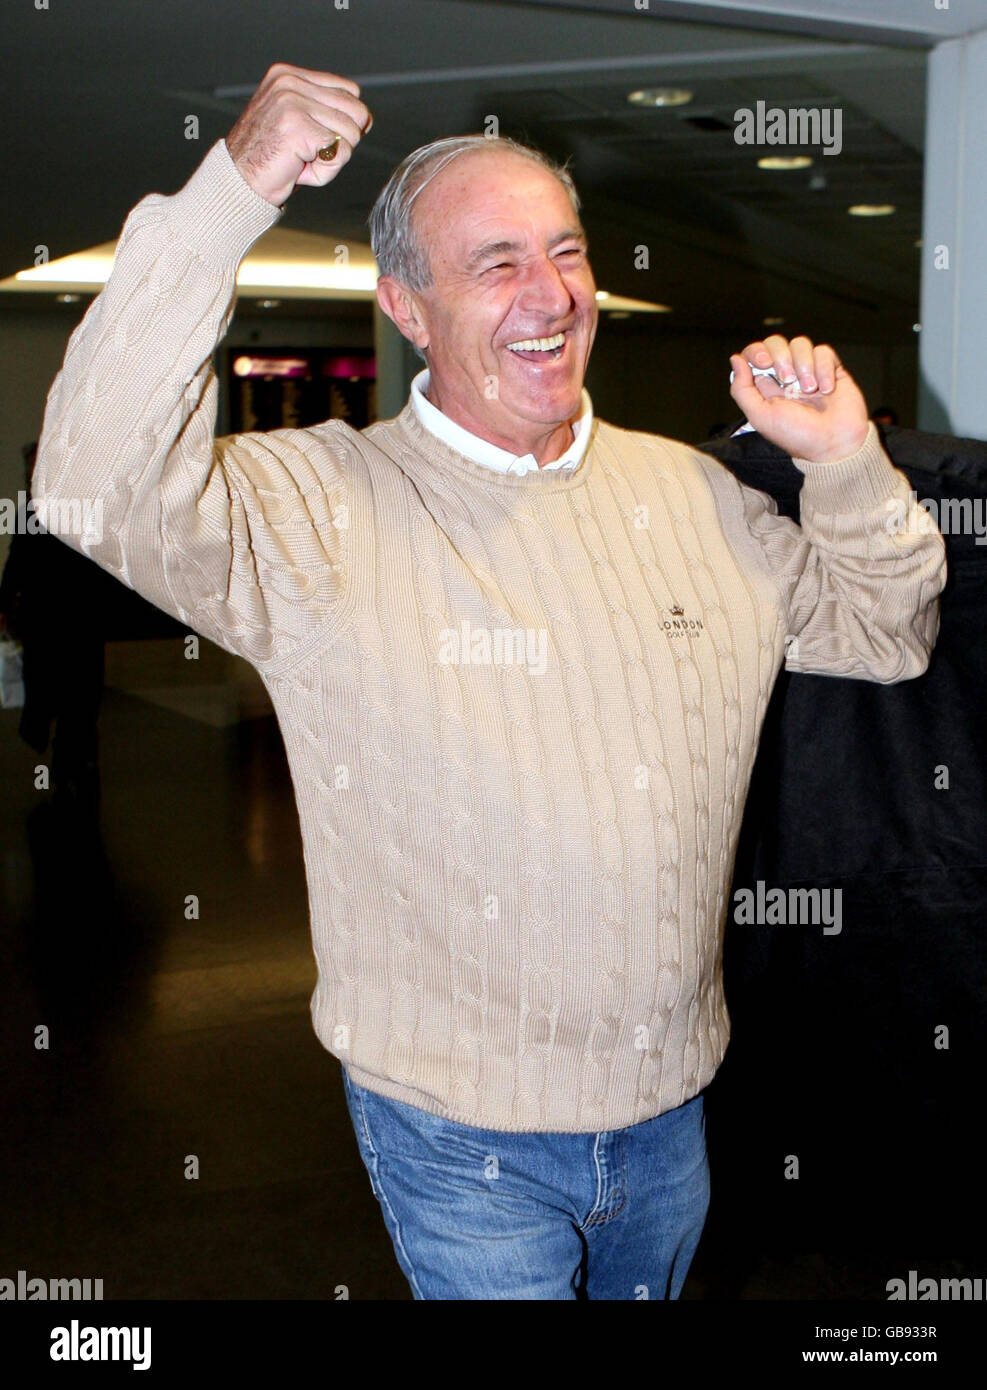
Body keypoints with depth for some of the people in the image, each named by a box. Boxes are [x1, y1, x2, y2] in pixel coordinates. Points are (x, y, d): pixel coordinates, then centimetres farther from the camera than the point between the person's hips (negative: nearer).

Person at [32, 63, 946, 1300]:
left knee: (650, 1290, 27)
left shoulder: (684, 490, 1)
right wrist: (228, 198, -36)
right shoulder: (320, 507, -16)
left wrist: (847, 463, -6)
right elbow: (103, 488, -33)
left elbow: (885, 636, 11)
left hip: (669, 1105, 6)